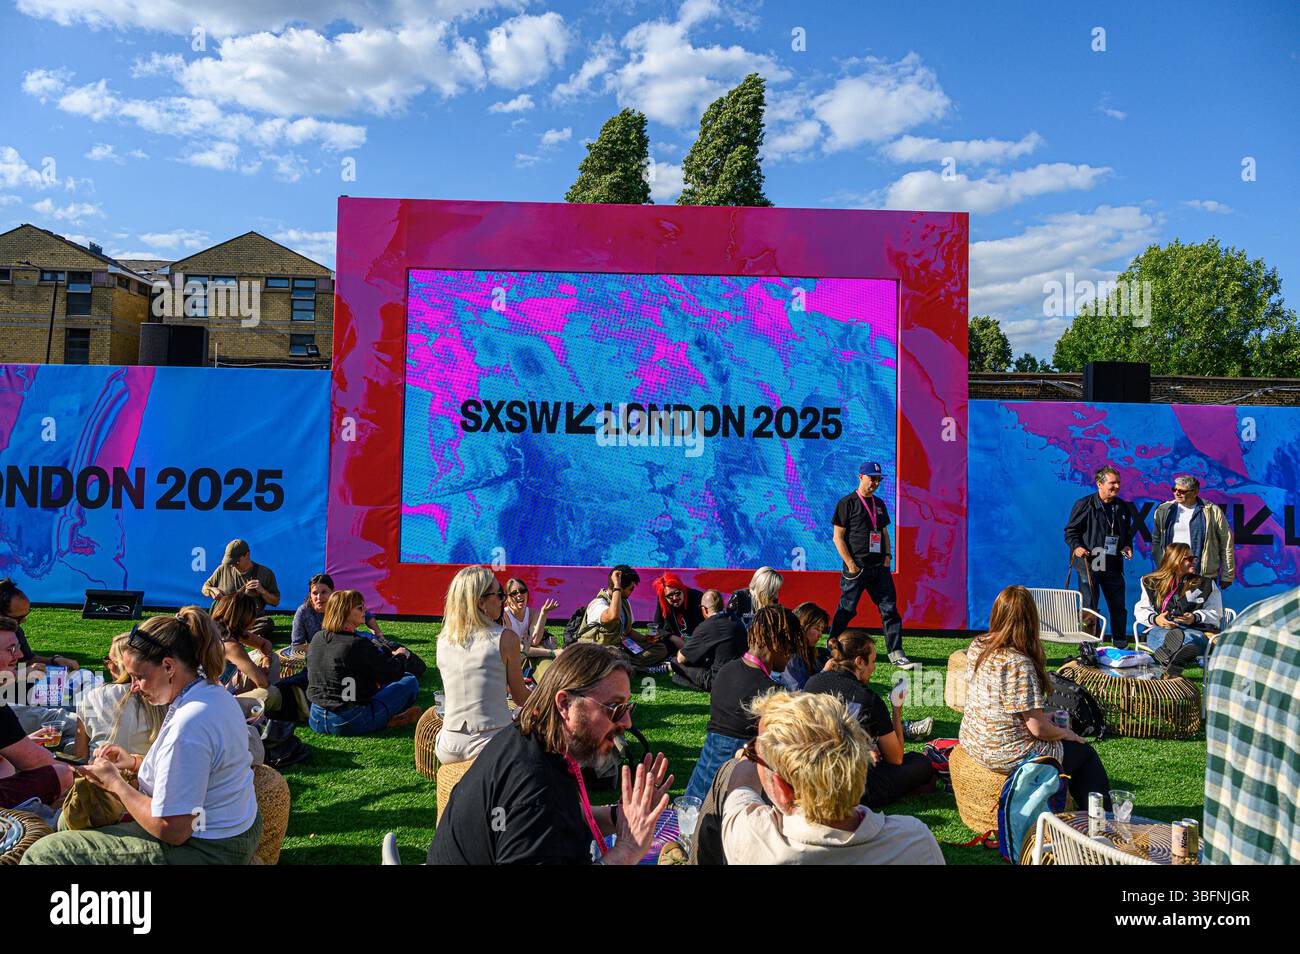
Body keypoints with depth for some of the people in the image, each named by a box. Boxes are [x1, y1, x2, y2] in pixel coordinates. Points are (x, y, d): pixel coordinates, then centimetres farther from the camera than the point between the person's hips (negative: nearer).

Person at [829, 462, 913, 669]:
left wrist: (888, 555, 6)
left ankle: (896, 654, 3)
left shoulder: (879, 504, 16)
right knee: (846, 610, 2)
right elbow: (837, 537, -7)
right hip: (856, 568, -6)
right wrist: (850, 564, -13)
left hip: (879, 567, 6)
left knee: (890, 609, 0)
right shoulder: (847, 503, -4)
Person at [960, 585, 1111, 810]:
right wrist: (1066, 733, -1)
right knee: (1083, 751, 15)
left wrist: (1040, 716, 15)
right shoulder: (1018, 663, -26)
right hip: (1009, 756, -8)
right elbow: (1038, 729, -22)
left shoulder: (977, 646, -3)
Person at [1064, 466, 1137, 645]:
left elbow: (1127, 533, 24)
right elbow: (1071, 530, -2)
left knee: (1118, 606, 10)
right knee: (1089, 607, 0)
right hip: (1089, 564, -5)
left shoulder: (1123, 507, 12)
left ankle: (1120, 643, 23)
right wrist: (1076, 547, -18)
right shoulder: (1084, 504, -4)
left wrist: (1127, 546, 6)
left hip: (1113, 566, 5)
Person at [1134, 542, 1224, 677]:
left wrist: (1195, 617, -8)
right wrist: (1155, 619, -8)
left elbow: (1215, 614, 15)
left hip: (1194, 629, 0)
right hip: (1160, 630, 1)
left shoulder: (1205, 584, 22)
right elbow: (1141, 610, 16)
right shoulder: (1151, 583, 21)